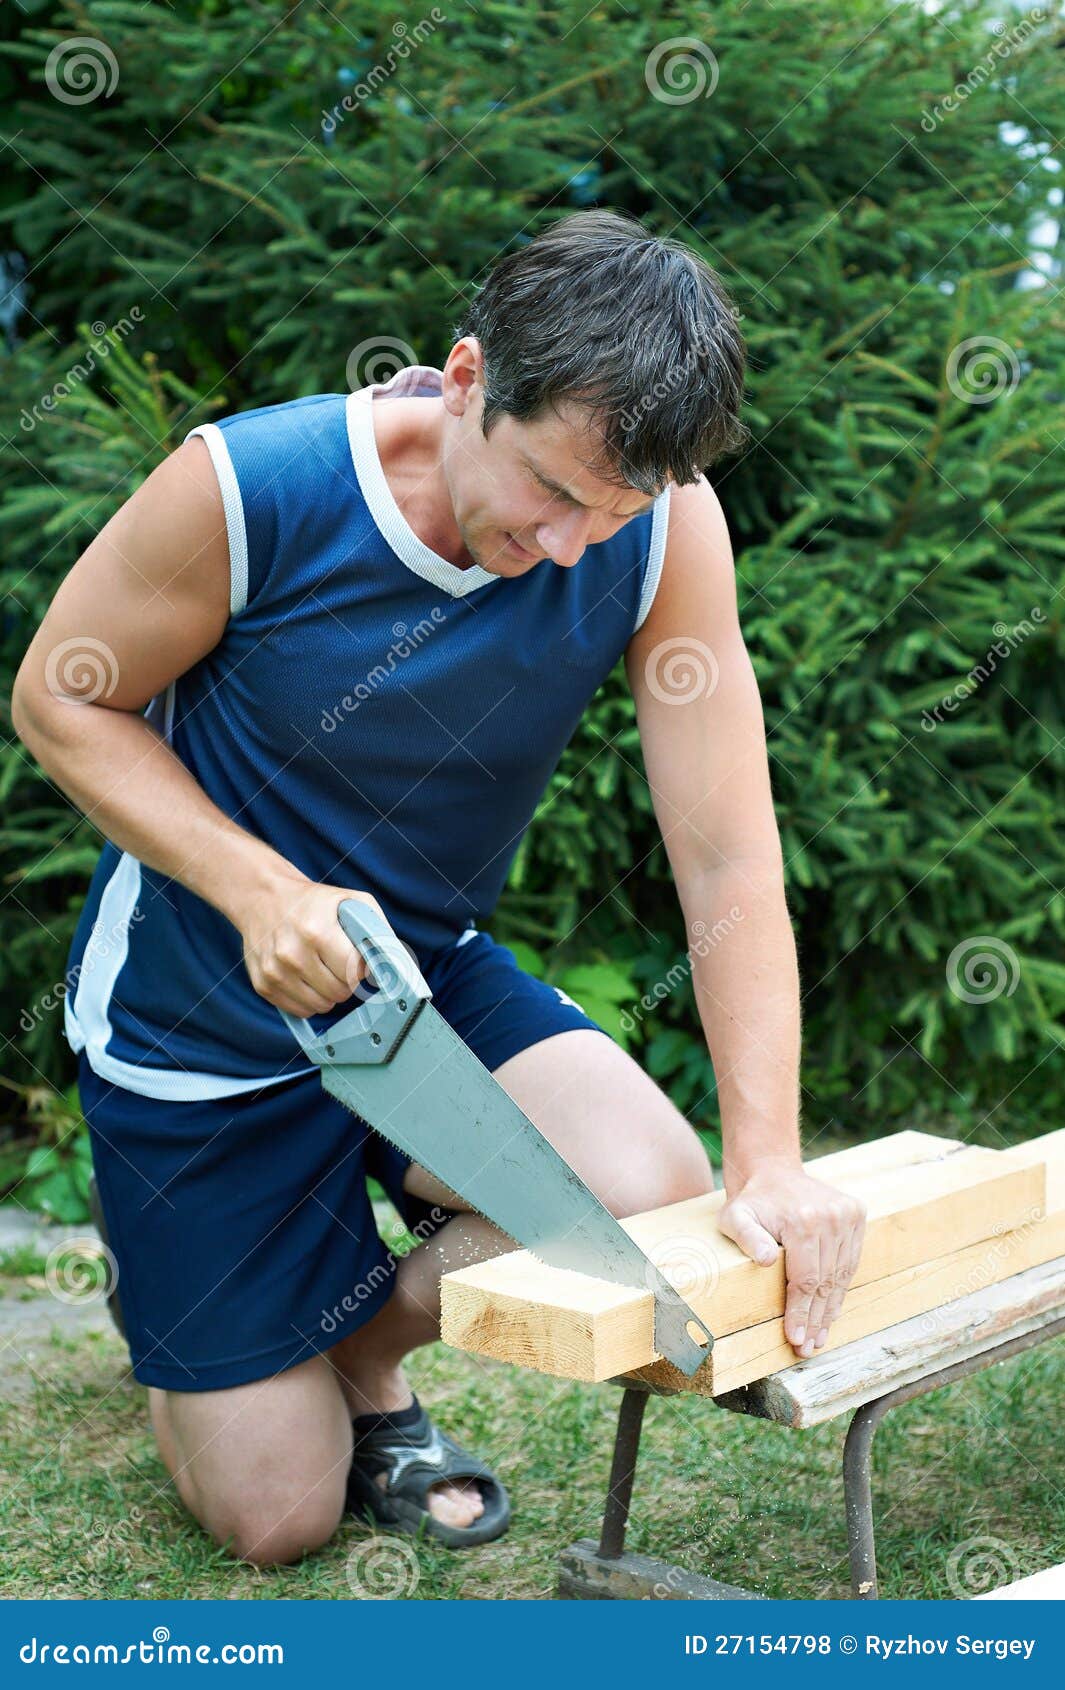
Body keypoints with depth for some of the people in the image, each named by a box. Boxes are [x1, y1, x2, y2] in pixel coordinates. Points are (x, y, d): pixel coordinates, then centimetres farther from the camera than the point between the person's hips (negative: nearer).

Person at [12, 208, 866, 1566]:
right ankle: (186, 1344, 38)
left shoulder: (667, 530, -20)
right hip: (204, 1017, -3)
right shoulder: (244, 489, -27)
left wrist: (768, 1159, -28)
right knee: (279, 1517, 0)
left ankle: (362, 1347, 10)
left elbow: (728, 865, -19)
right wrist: (261, 889, -28)